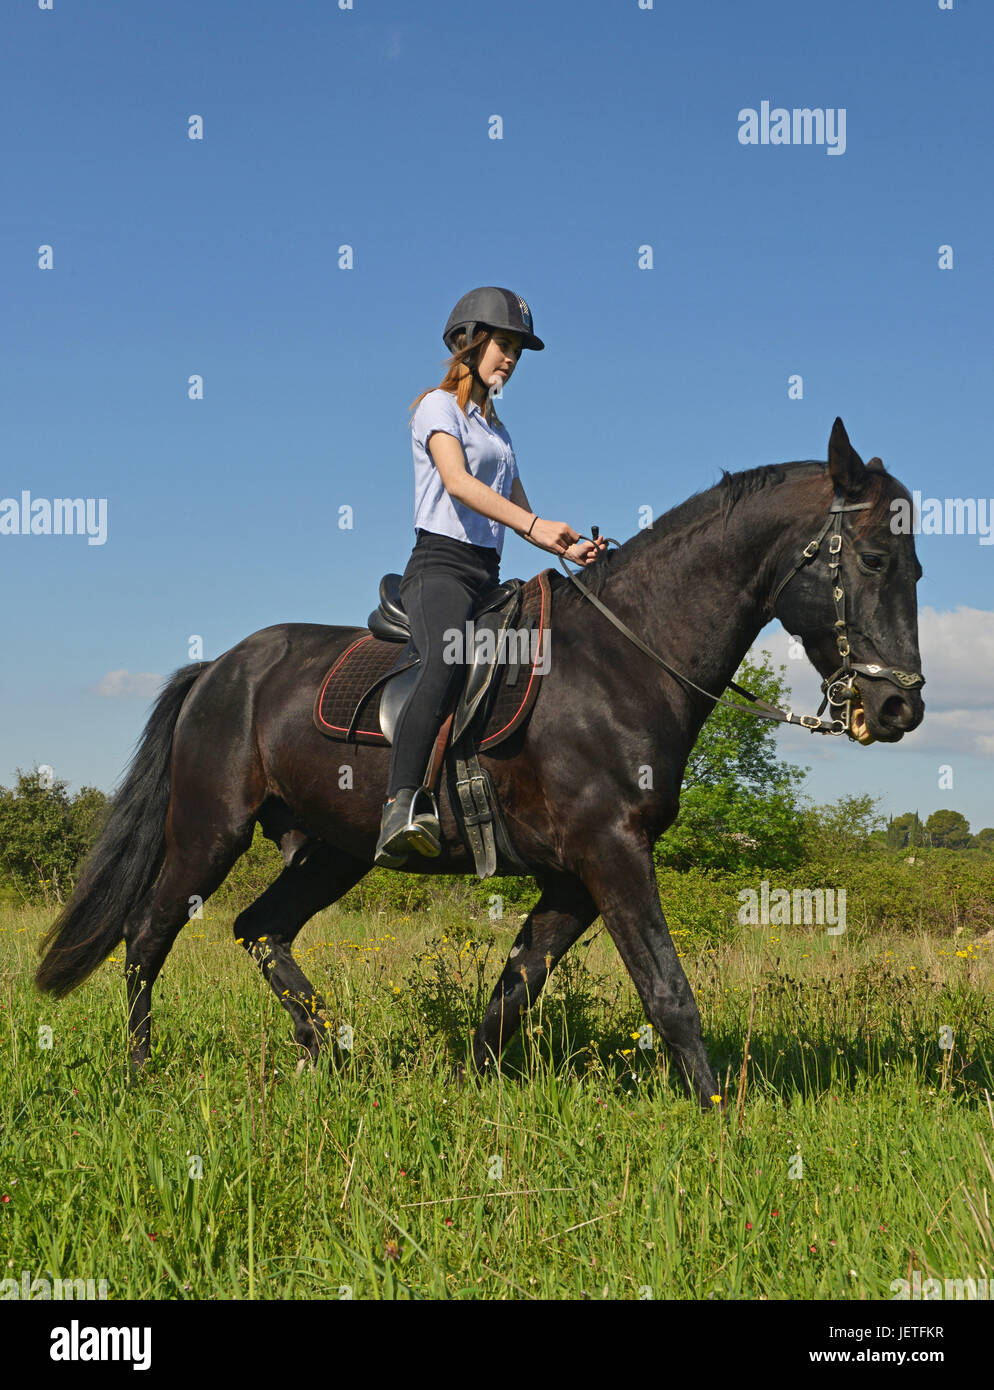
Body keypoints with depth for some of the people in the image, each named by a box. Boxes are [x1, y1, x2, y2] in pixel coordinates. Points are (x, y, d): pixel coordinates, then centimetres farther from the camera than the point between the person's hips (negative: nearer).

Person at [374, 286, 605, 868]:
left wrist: (570, 549, 4)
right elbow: (458, 481, -15)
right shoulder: (439, 406, 2)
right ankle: (403, 804, -48)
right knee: (450, 658, -36)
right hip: (441, 565, -9)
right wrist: (535, 525, -28)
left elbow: (519, 509, 24)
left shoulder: (497, 428, 27)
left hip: (488, 577, 9)